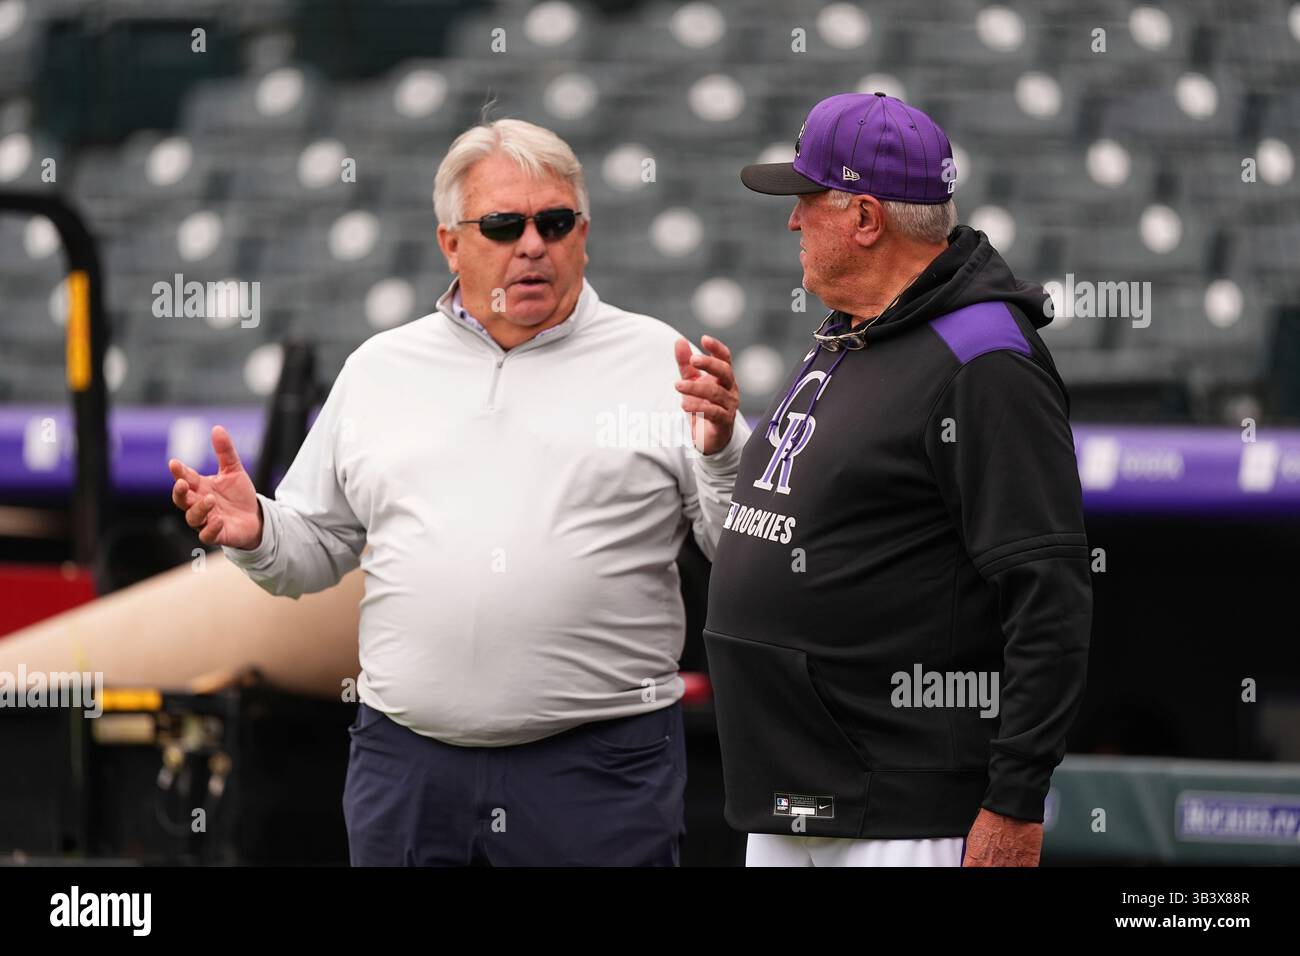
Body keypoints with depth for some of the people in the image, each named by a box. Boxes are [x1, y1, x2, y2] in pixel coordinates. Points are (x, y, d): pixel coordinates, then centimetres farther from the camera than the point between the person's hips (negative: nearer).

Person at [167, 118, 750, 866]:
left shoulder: (658, 363, 4)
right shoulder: (379, 369, 13)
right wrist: (257, 535, -4)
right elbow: (319, 550, 17)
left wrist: (721, 453, -17)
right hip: (409, 766, 3)